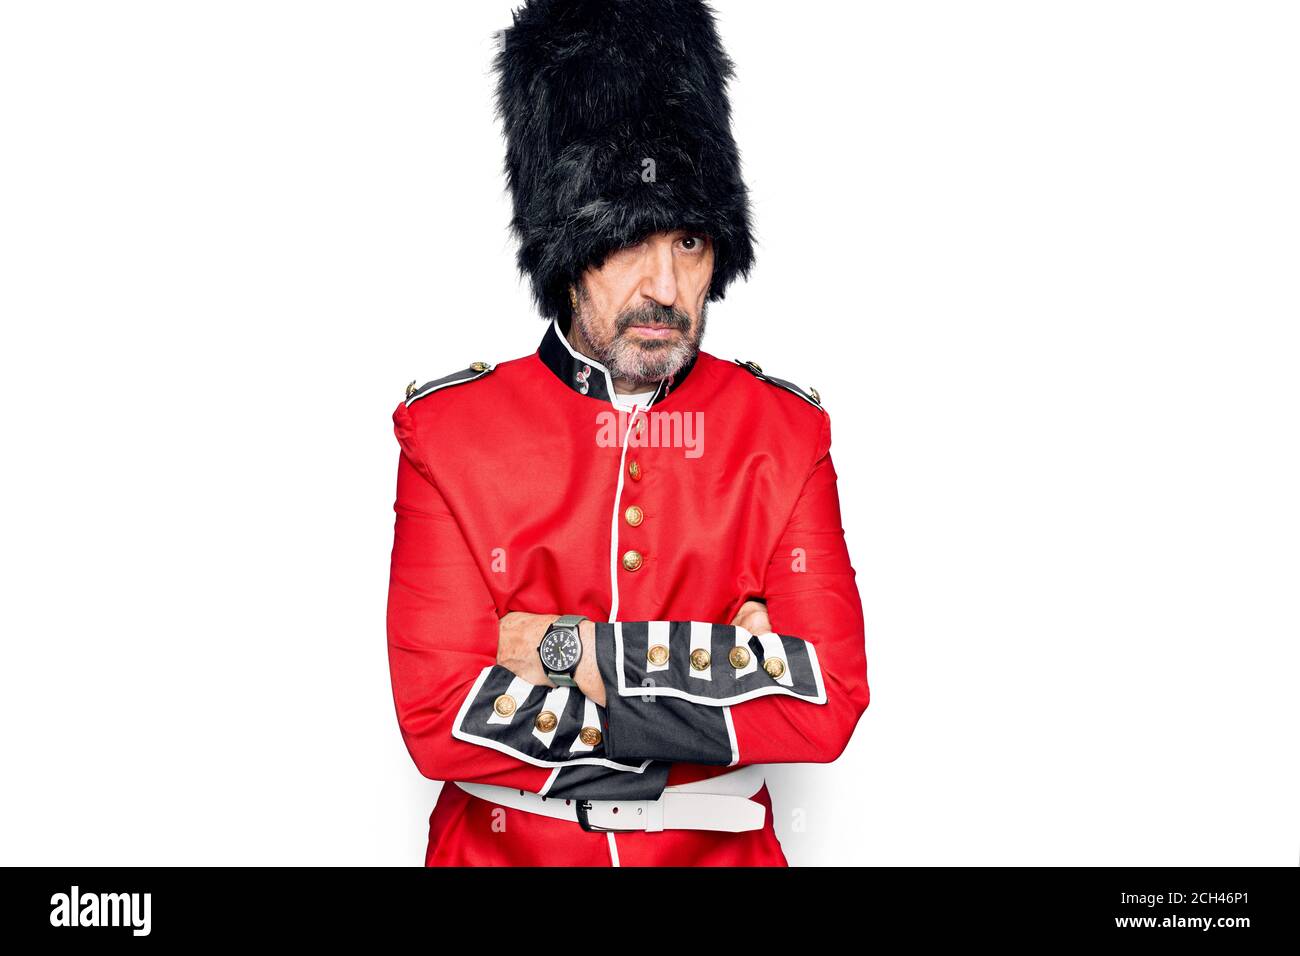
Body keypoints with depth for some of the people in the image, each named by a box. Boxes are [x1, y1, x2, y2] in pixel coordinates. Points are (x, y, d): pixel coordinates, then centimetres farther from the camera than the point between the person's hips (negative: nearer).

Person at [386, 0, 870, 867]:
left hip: (718, 848, 1)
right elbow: (438, 717, -19)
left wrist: (580, 651, -24)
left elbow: (829, 703, -16)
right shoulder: (448, 431, -13)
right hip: (499, 847, -1)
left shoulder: (785, 431, -9)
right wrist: (730, 669, -20)